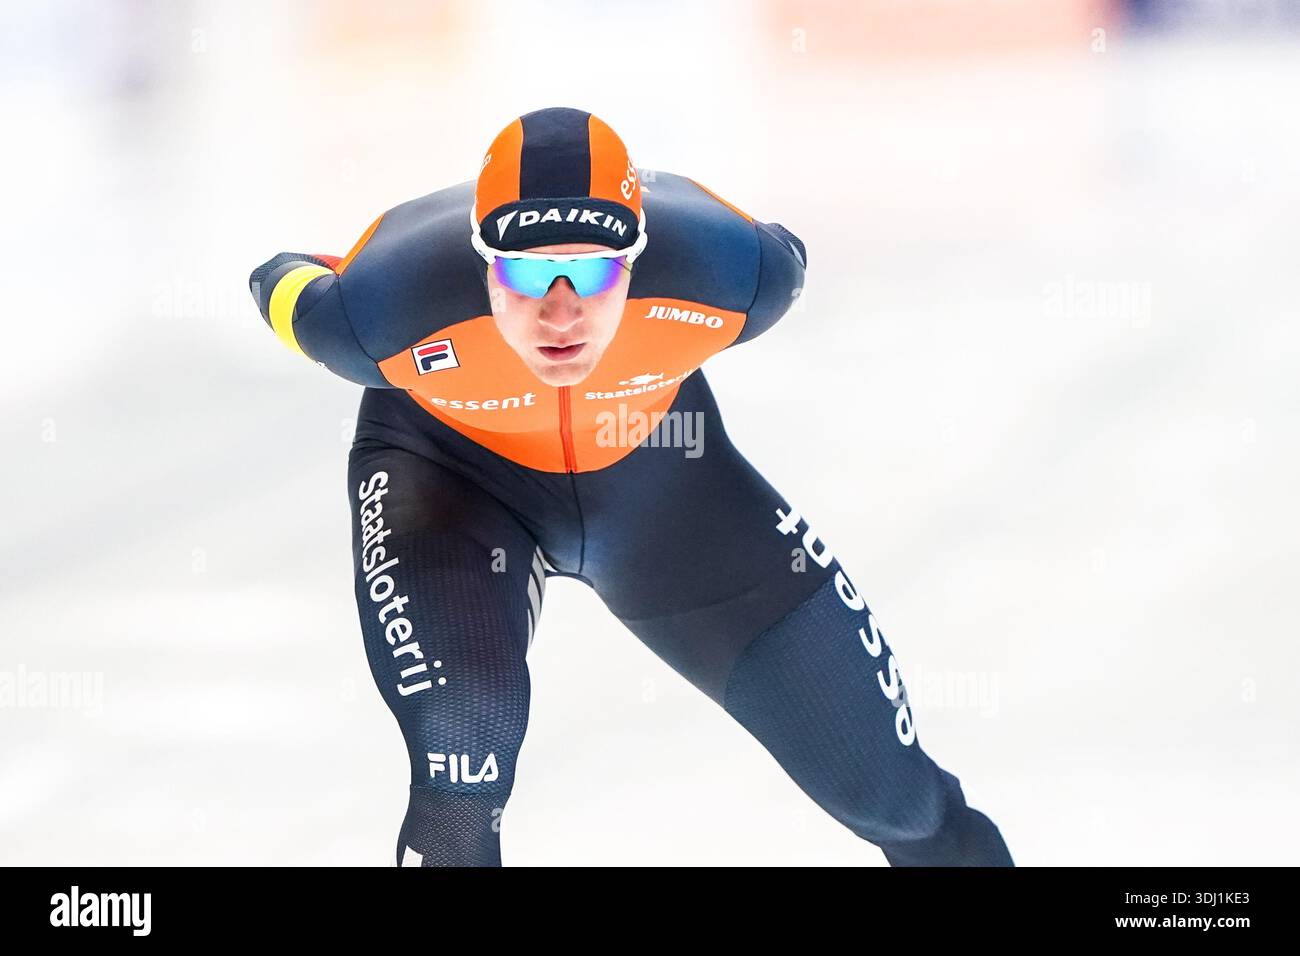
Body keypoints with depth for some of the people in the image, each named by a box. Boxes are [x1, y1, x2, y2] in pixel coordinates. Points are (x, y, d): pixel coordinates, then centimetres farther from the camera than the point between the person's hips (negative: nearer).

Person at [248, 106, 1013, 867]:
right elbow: (290, 293, -13)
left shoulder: (724, 270, -35)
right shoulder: (385, 311, -38)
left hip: (653, 464, 2)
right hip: (447, 462, -2)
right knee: (460, 775, -27)